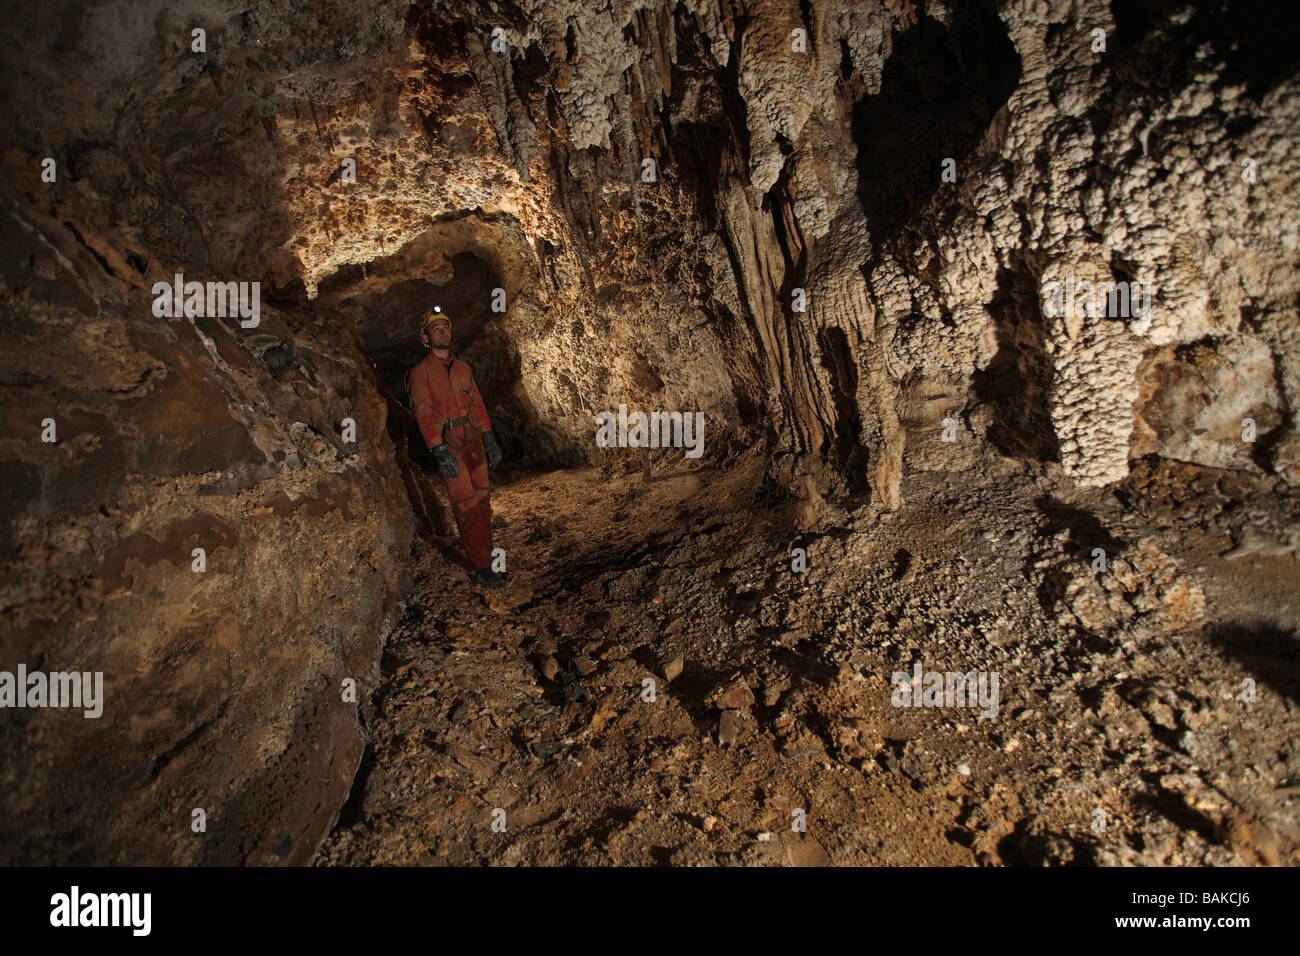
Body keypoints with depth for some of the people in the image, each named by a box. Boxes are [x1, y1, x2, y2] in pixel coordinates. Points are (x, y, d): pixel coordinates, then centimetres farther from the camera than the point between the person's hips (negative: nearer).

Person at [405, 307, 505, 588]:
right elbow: (423, 414, -12)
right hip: (447, 443, -6)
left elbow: (477, 405, 17)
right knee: (467, 505, -9)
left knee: (482, 499, 12)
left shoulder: (463, 368, 14)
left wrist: (489, 440, 11)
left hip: (473, 440, 6)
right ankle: (483, 568, -6)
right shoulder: (420, 372, -4)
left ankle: (486, 549, 31)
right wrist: (440, 452, -21)